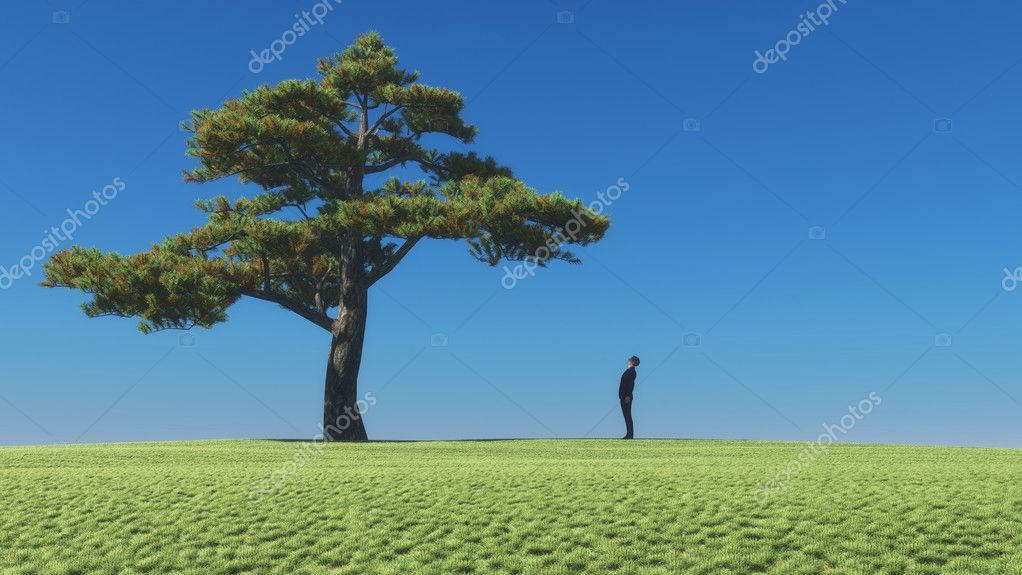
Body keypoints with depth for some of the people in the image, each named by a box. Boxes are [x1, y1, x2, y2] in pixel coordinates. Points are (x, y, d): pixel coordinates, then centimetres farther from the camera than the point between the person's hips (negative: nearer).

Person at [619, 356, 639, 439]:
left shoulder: (631, 371, -12)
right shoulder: (629, 370, 16)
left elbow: (631, 384, -19)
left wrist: (628, 396, -23)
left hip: (626, 397, -10)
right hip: (624, 396, 10)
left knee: (627, 415, -8)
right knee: (626, 415, 10)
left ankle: (630, 435, -6)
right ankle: (629, 434, 13)